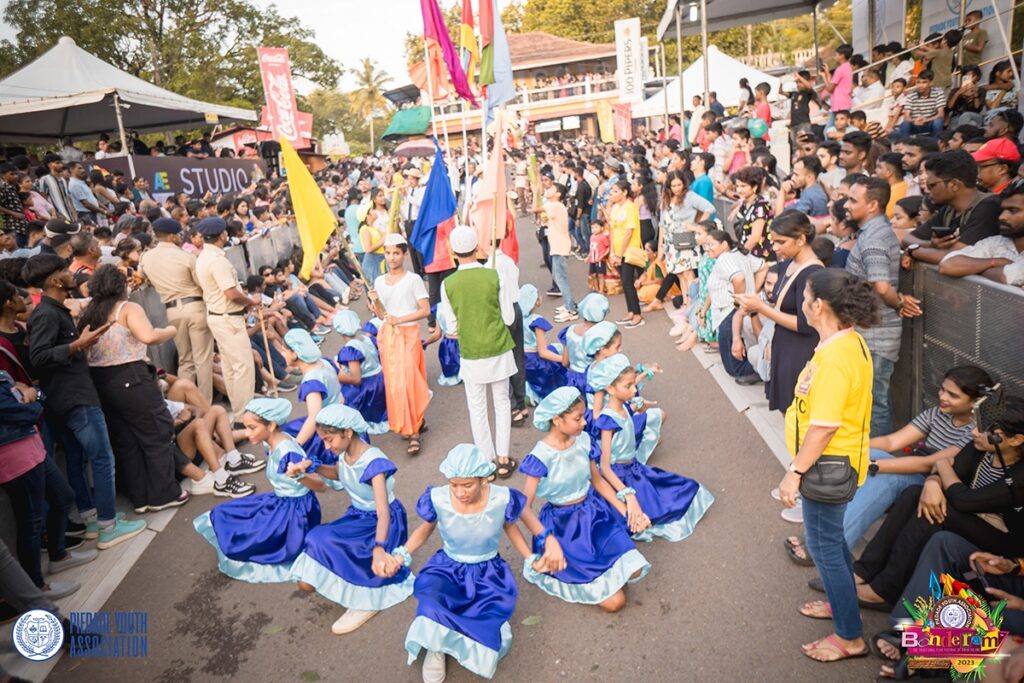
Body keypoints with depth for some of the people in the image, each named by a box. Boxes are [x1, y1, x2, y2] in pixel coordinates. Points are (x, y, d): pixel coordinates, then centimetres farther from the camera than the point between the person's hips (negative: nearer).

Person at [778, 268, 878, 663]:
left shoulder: (835, 356, -29)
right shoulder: (848, 341, 2)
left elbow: (824, 426, -28)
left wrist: (795, 472, -21)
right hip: (834, 460, 10)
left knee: (824, 545, 5)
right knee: (831, 538, 26)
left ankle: (850, 637, 21)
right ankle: (842, 601, 45)